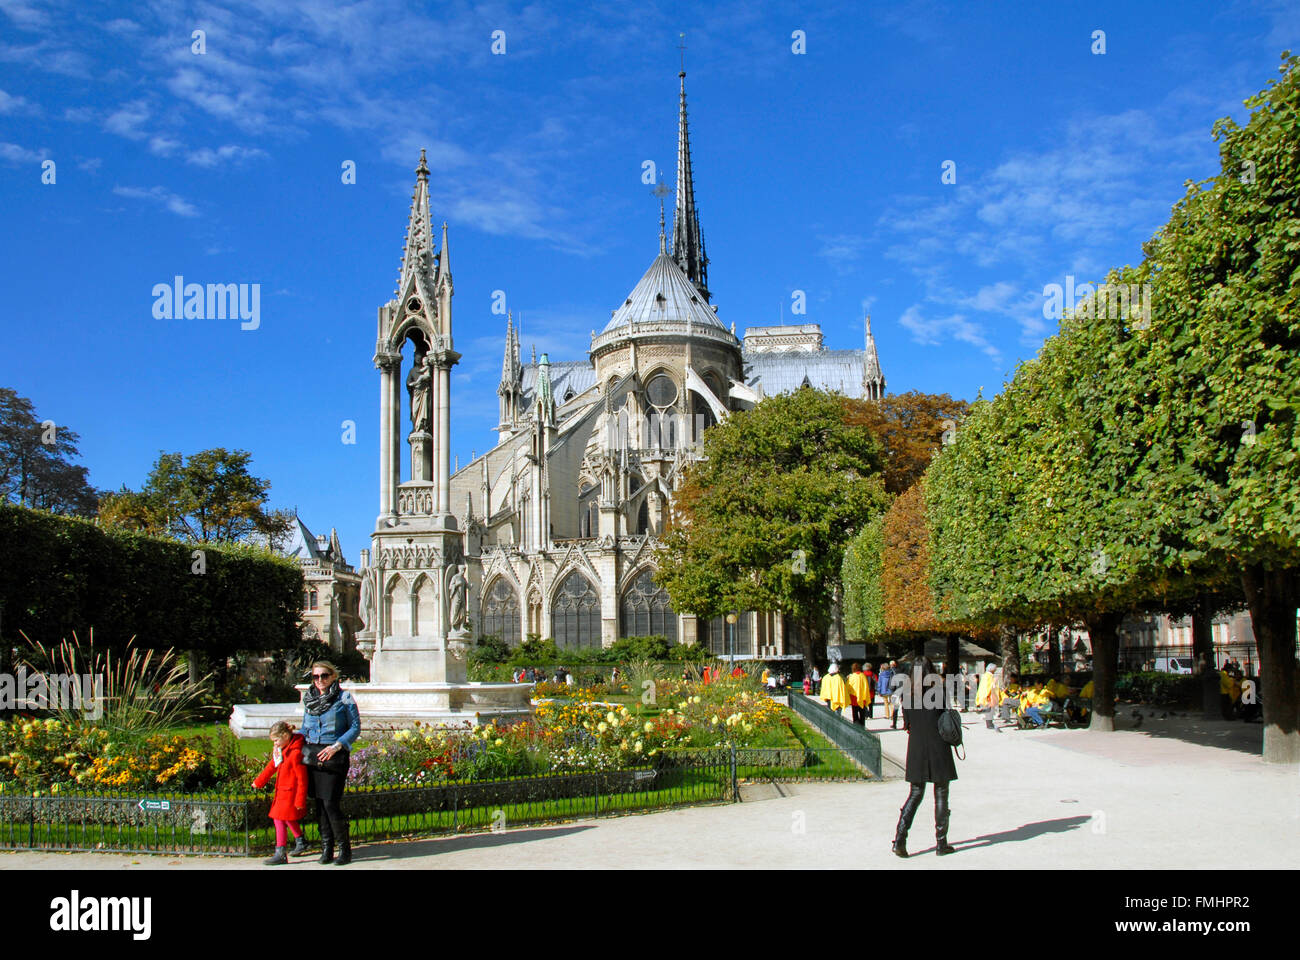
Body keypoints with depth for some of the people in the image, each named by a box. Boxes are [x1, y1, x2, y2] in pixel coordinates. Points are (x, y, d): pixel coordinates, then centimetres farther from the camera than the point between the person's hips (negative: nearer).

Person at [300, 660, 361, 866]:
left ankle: (345, 849, 1)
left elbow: (355, 727, -3)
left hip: (334, 757, -5)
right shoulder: (309, 699, 14)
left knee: (330, 803, -11)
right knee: (319, 803, 5)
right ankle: (326, 849, 14)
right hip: (312, 755, 5)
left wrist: (337, 745, -16)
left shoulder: (344, 698, -2)